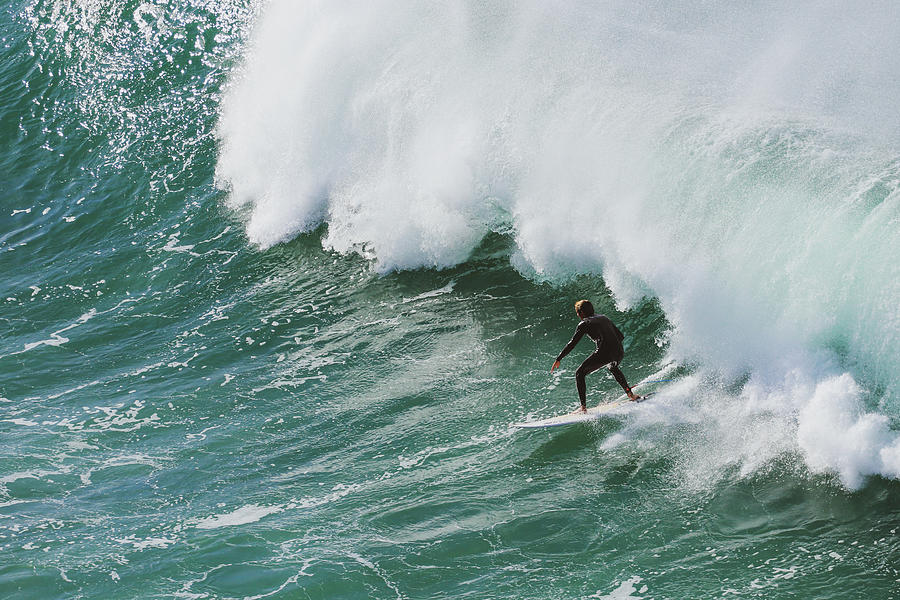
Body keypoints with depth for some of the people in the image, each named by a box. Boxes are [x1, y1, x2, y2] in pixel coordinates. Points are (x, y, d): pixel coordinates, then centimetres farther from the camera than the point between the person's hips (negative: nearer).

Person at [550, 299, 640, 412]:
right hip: (619, 352, 7)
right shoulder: (603, 318, 26)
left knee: (579, 374, 9)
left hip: (604, 353, -7)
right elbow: (620, 336, 28)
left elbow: (572, 343, 5)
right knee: (612, 367, 42)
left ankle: (583, 407, -2)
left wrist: (558, 359, 10)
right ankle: (630, 393, 33)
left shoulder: (584, 324, 9)